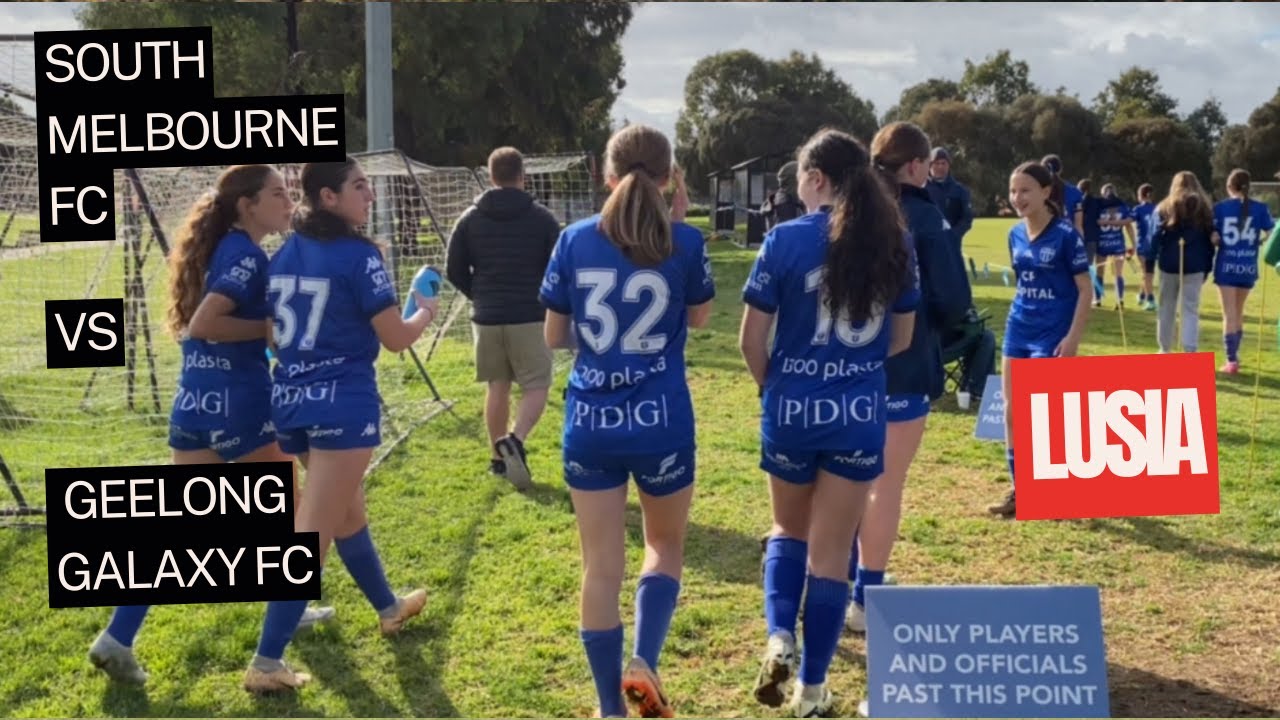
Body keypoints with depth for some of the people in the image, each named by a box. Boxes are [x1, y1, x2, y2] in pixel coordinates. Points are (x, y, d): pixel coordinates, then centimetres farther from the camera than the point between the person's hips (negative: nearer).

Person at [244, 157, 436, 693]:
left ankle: (389, 608, 45)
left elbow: (271, 334, 15)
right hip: (343, 404, -8)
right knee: (313, 538, -5)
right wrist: (426, 312, 11)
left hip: (291, 401, 8)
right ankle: (266, 663, -5)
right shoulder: (358, 255, -12)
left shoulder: (284, 255, 9)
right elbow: (395, 338, -9)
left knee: (349, 513, 25)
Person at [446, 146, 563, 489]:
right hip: (530, 317, -3)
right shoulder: (542, 217, -4)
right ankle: (515, 440, -22)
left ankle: (499, 458, 20)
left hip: (486, 318, 3)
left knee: (497, 387, 14)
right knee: (536, 388, 2)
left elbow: (454, 271, 4)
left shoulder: (471, 218, 3)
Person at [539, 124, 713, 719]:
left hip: (590, 424, 1)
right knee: (665, 546, 21)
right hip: (662, 423, -1)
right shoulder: (684, 242, -6)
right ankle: (644, 662, 1)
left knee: (600, 568, 8)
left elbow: (554, 337, 5)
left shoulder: (575, 240, -2)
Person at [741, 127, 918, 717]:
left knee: (789, 529, 23)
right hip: (861, 414, 2)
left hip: (792, 407, -1)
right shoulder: (894, 242, -1)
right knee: (832, 550, 10)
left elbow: (751, 340, -6)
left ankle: (779, 638, 4)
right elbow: (902, 339, 9)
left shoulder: (786, 240, -10)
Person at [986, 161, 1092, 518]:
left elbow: (1085, 290, -11)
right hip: (1018, 330, 7)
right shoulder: (1016, 235, 6)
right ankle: (1019, 490, 16)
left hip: (1052, 334, -7)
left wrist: (1073, 337, -17)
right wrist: (1022, 314, 17)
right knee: (1012, 413, 6)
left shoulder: (1065, 235, -13)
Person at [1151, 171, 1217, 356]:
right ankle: (1190, 354, -12)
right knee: (1190, 310, -1)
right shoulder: (1204, 208, 6)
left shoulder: (1165, 208, 4)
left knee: (1166, 308, 13)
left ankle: (1165, 350, 22)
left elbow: (1155, 238, 0)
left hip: (1169, 265, 0)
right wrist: (1207, 268, 10)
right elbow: (1211, 239, 6)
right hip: (1195, 266, 0)